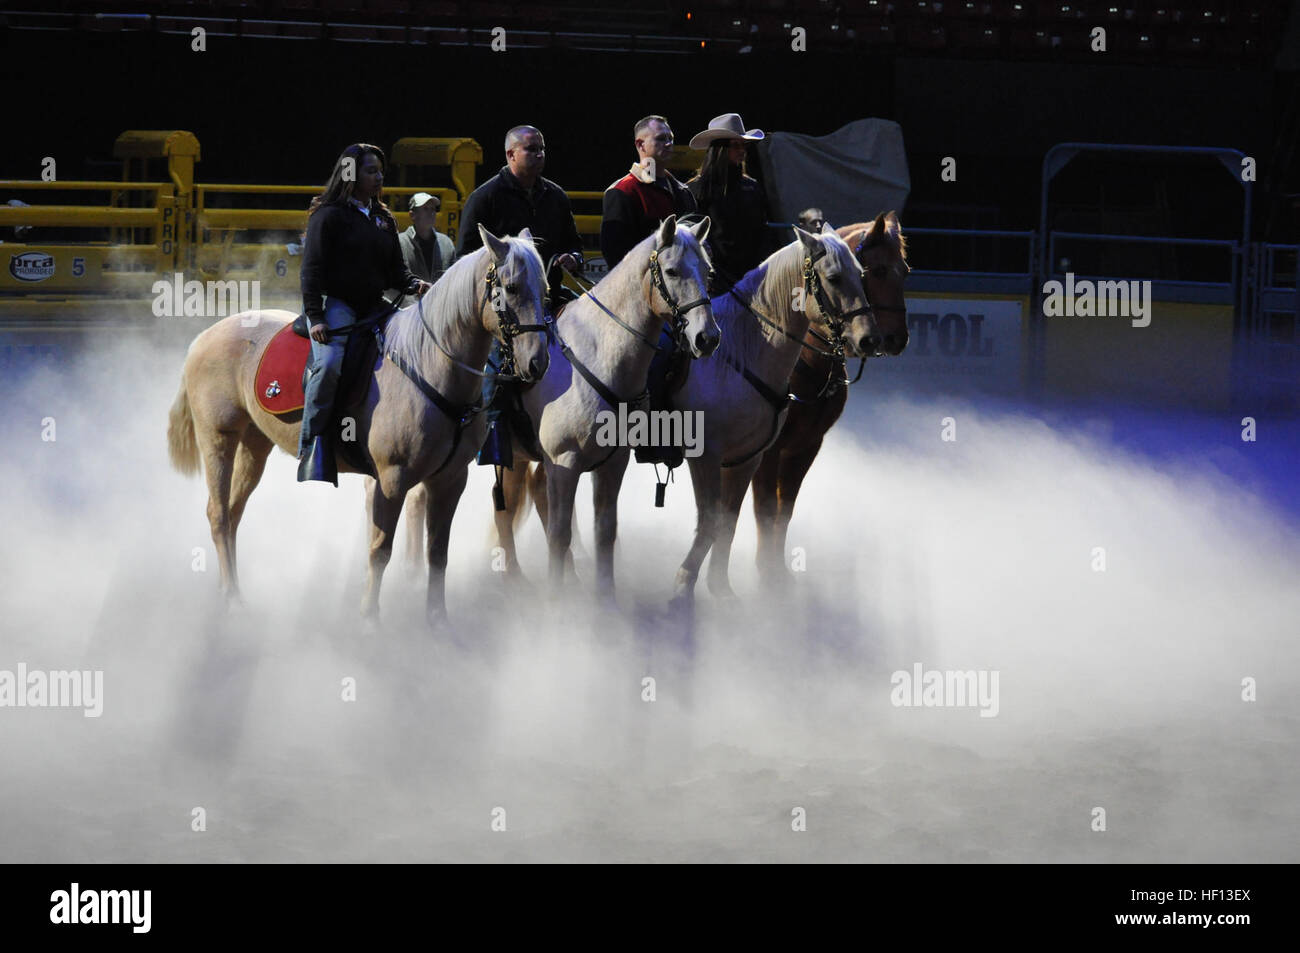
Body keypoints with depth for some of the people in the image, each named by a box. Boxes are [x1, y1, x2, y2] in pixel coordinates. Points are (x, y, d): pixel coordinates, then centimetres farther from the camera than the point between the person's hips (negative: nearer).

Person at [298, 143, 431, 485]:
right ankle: (312, 446, -25)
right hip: (335, 305, -7)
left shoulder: (383, 219, 20)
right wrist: (316, 317, -18)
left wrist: (414, 284, -3)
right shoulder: (329, 215, -2)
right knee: (330, 363, -30)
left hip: (373, 307, 7)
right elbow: (312, 269, -7)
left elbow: (395, 269, 21)